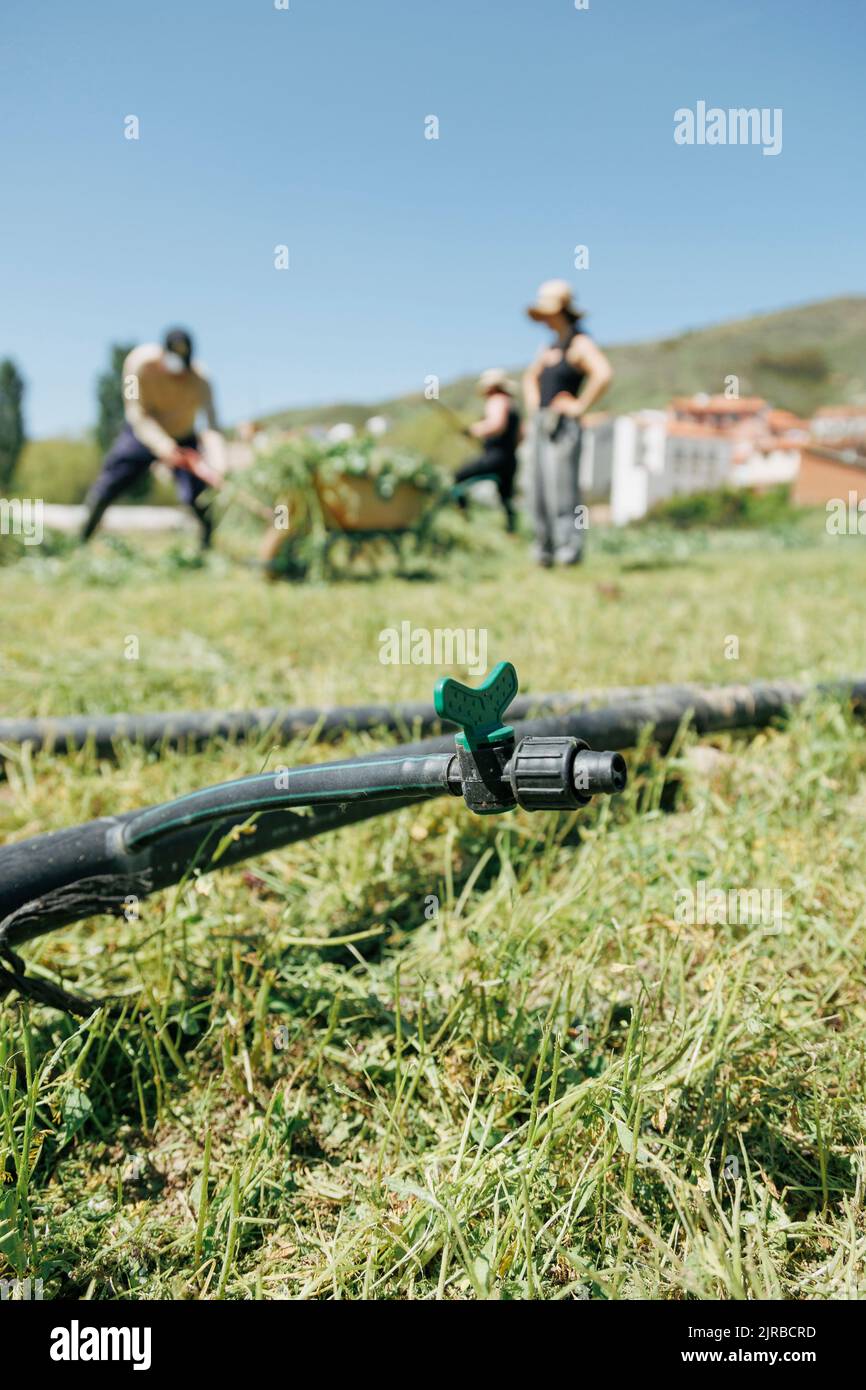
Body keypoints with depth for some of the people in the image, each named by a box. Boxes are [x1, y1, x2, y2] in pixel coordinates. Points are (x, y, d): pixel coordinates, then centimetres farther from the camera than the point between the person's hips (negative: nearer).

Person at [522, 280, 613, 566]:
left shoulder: (579, 344, -6)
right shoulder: (550, 347, 20)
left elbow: (603, 374, -24)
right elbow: (530, 378, 38)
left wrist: (580, 405, -18)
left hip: (562, 426, -9)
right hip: (540, 424, 9)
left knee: (562, 490, -11)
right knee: (539, 492, 8)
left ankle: (569, 550, -7)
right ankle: (544, 550, 15)